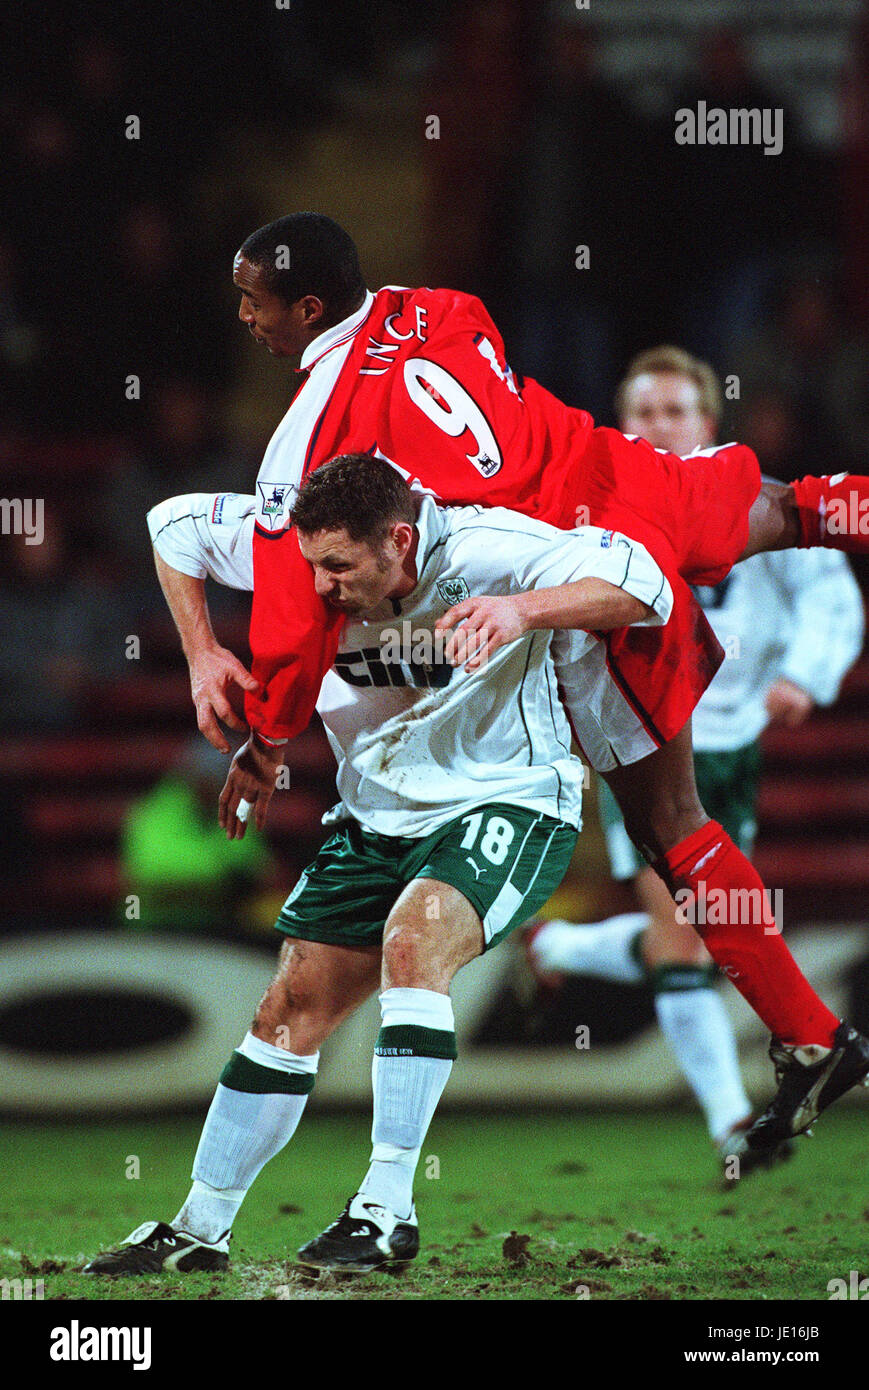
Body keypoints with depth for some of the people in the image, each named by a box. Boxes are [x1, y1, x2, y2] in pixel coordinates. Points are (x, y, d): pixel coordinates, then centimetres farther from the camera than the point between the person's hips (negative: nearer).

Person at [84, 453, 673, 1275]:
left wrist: (522, 609, -46)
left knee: (411, 944, -32)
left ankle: (388, 1207, -28)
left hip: (506, 804, -6)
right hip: (378, 814, 6)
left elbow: (643, 585, -32)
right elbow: (174, 523, 5)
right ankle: (199, 1231, 15)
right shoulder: (297, 558, -11)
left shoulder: (483, 552, -25)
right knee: (291, 1011, 3)